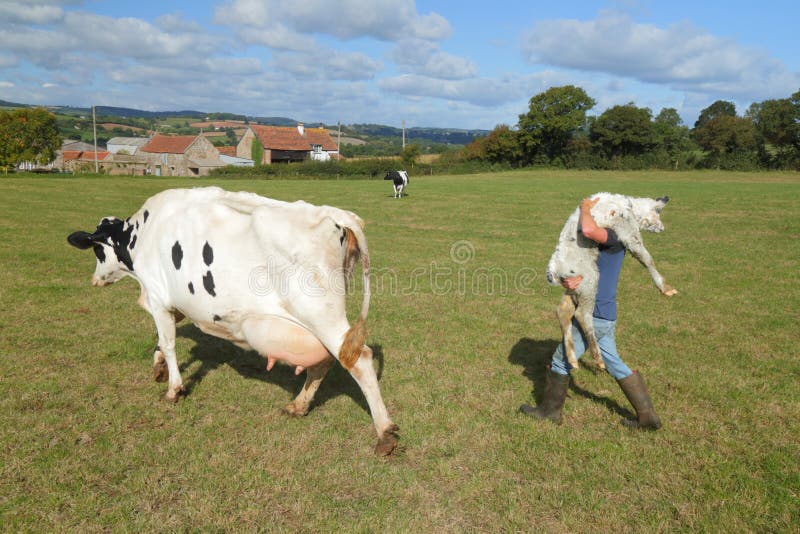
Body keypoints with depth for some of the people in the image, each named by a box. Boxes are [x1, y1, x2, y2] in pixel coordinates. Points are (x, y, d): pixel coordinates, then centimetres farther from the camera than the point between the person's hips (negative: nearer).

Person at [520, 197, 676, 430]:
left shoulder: (614, 240, -14)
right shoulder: (597, 246, 14)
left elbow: (588, 229, -36)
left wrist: (585, 209, -16)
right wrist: (572, 280, -16)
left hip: (595, 316, -10)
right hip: (604, 316, 10)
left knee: (561, 360, 6)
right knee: (614, 363, 16)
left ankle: (550, 410, 23)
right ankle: (647, 416, 21)